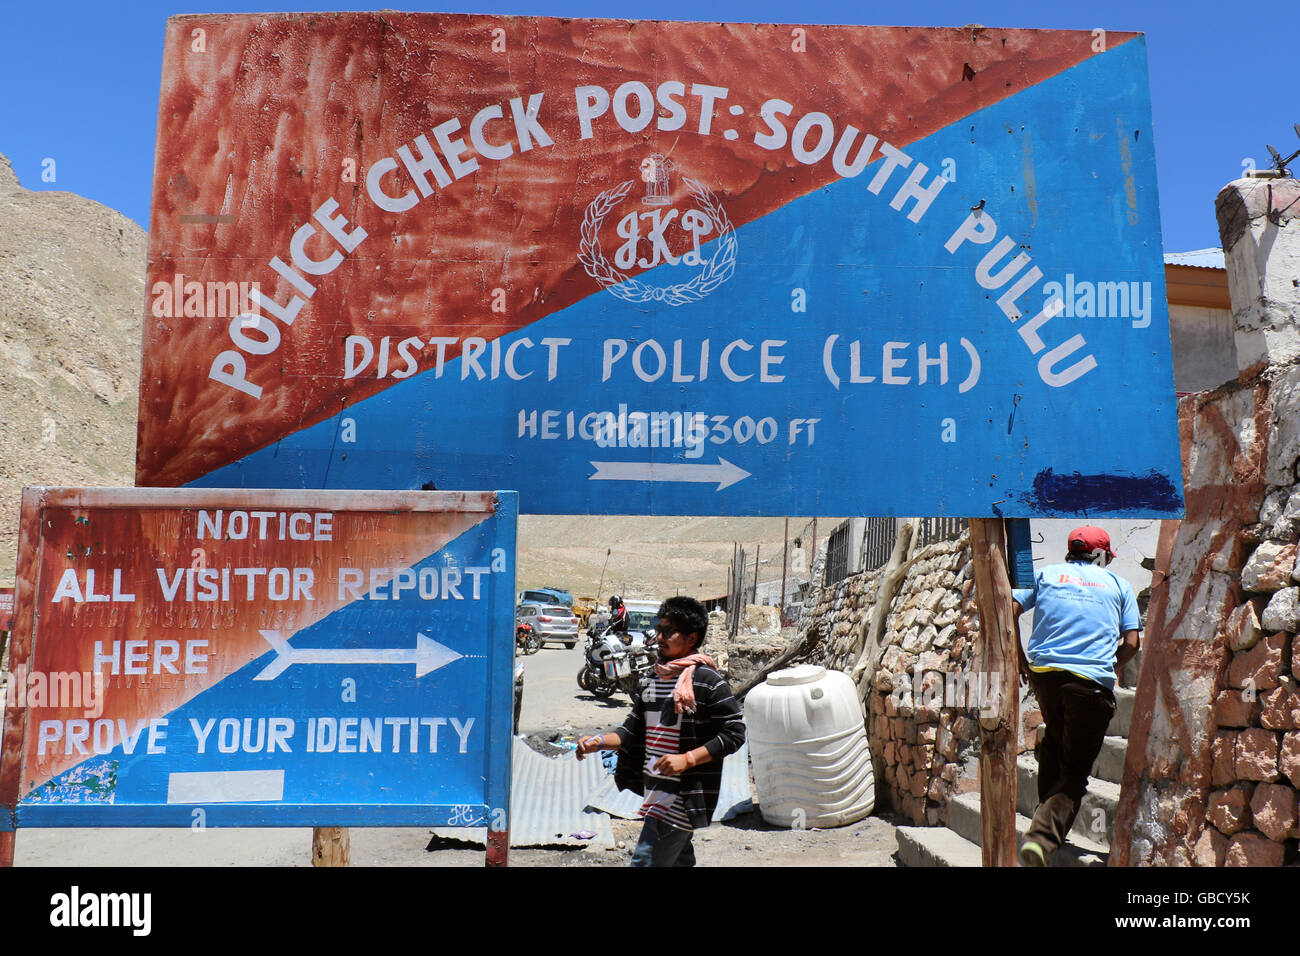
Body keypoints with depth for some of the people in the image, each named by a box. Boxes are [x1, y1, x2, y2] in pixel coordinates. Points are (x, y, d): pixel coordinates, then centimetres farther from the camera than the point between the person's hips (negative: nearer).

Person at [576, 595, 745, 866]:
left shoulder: (707, 681, -11)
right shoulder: (654, 680, 13)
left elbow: (734, 732, -13)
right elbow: (632, 731, 14)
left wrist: (686, 759, -20)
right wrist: (598, 741, -4)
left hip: (685, 796, -8)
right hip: (656, 792, 8)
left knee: (645, 860, -12)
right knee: (679, 860, 17)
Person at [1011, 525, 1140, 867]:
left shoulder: (1047, 573, 16)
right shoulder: (1118, 584, 16)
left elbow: (1009, 609, 4)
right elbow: (1131, 643, 7)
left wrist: (1021, 659, 13)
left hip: (1044, 671, 2)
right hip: (1093, 680, -2)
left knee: (1054, 739, 30)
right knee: (1074, 770, 1)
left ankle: (1047, 810, 30)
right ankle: (1043, 837, -18)